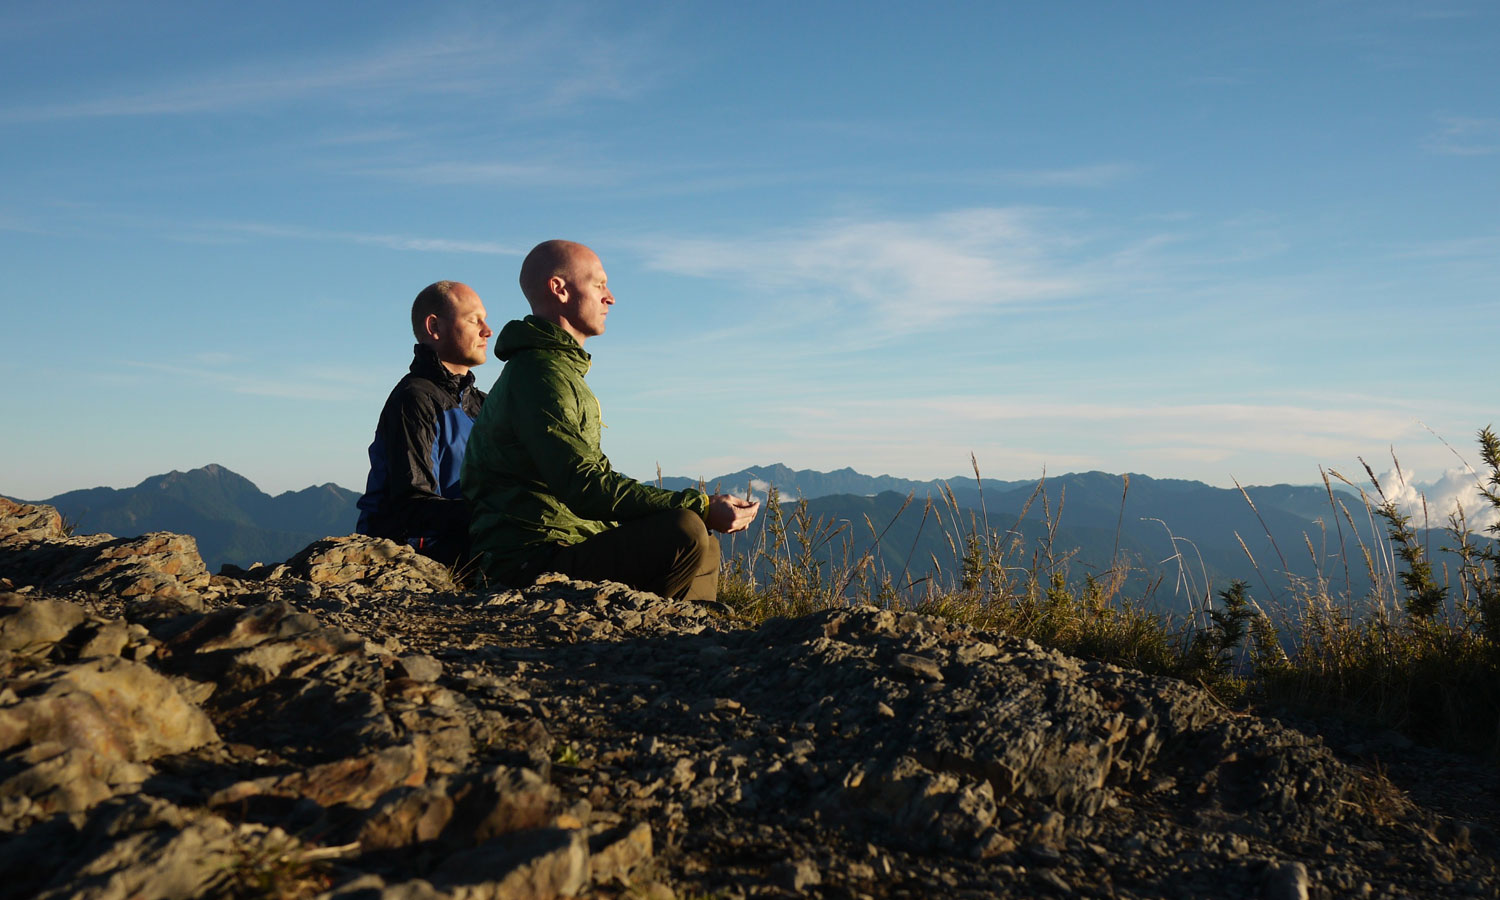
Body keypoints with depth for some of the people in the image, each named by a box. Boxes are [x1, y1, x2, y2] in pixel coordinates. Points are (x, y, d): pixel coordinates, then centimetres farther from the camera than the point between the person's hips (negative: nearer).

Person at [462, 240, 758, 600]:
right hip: (534, 560, -11)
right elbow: (583, 487, -27)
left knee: (705, 547, 17)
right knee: (686, 532, -26)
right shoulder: (540, 374, -15)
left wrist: (701, 505, 13)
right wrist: (701, 507, -26)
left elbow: (592, 472, 21)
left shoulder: (560, 366, 21)